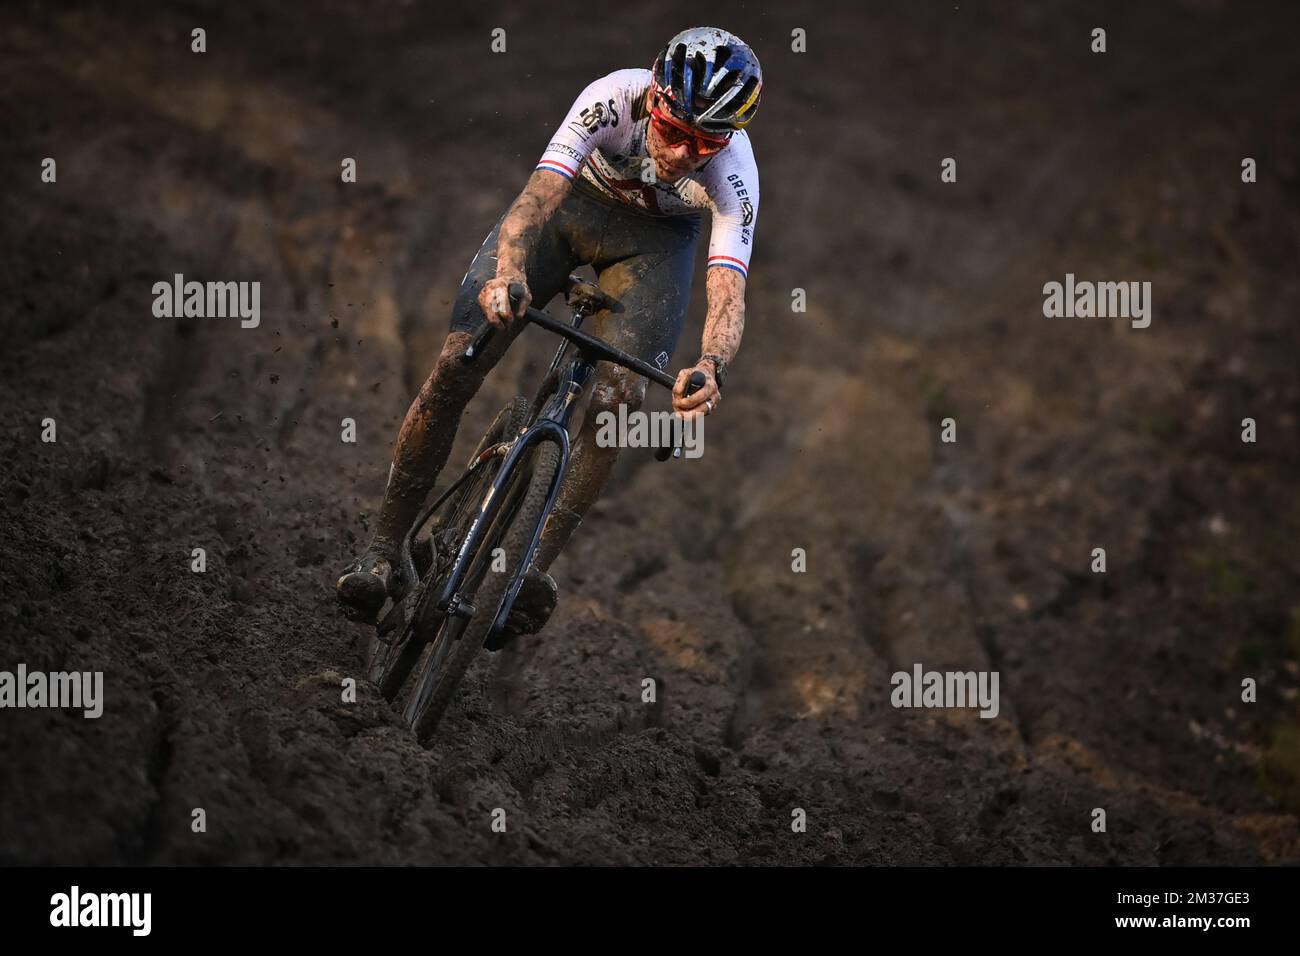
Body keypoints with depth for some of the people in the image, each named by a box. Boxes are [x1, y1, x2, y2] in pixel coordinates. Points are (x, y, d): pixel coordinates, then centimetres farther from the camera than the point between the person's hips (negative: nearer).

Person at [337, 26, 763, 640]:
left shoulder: (732, 174, -34)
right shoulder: (613, 98, -36)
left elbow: (728, 294, -43)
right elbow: (538, 195, -45)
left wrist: (711, 366, -65)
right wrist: (508, 272, -65)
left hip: (654, 238, 0)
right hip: (572, 199, 0)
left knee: (618, 398, -22)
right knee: (454, 370, -12)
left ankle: (539, 561, -7)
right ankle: (384, 550, -1)